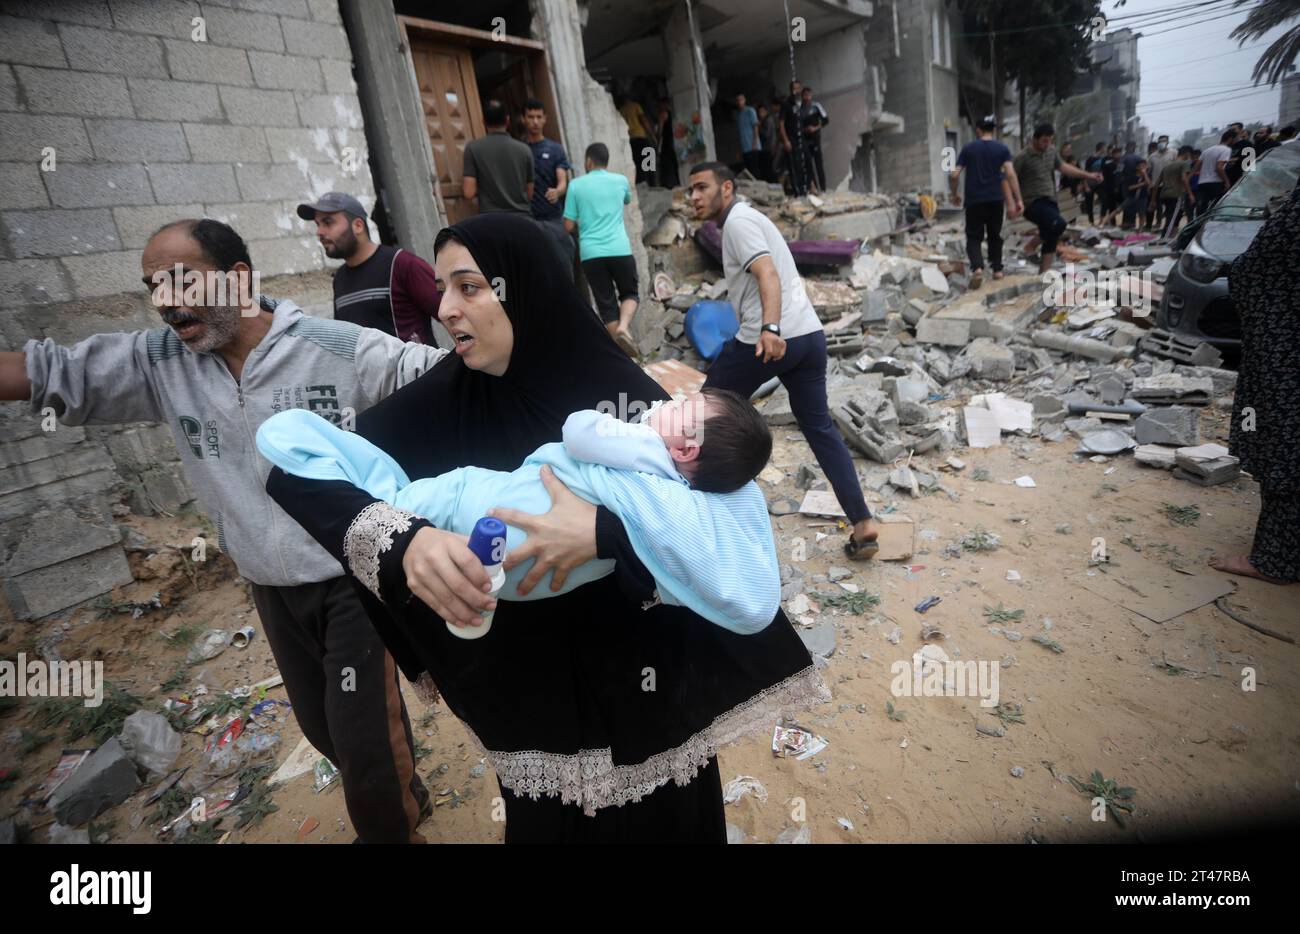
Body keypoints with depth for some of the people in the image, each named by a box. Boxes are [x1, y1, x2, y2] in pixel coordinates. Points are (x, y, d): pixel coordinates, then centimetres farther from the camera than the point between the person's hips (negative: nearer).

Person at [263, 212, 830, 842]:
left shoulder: (621, 390, -17)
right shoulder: (441, 400, -9)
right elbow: (296, 471, -15)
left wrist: (604, 531, -36)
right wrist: (404, 539, -34)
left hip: (640, 674, -2)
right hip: (528, 686, 3)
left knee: (658, 820, 22)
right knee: (549, 825, 26)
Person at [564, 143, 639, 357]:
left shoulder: (576, 185, 6)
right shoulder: (620, 180, 11)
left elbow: (568, 226, 6)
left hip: (591, 254, 0)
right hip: (620, 250, 1)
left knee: (606, 304, 7)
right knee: (629, 294, 18)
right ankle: (623, 327, -12)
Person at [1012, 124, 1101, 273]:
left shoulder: (1051, 152, 10)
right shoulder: (1023, 157, -11)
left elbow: (1063, 167, 24)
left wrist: (1089, 175, 25)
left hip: (1049, 201, 8)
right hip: (1033, 203, -8)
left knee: (1051, 238, 6)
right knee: (1059, 224, -29)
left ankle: (1043, 273, 14)